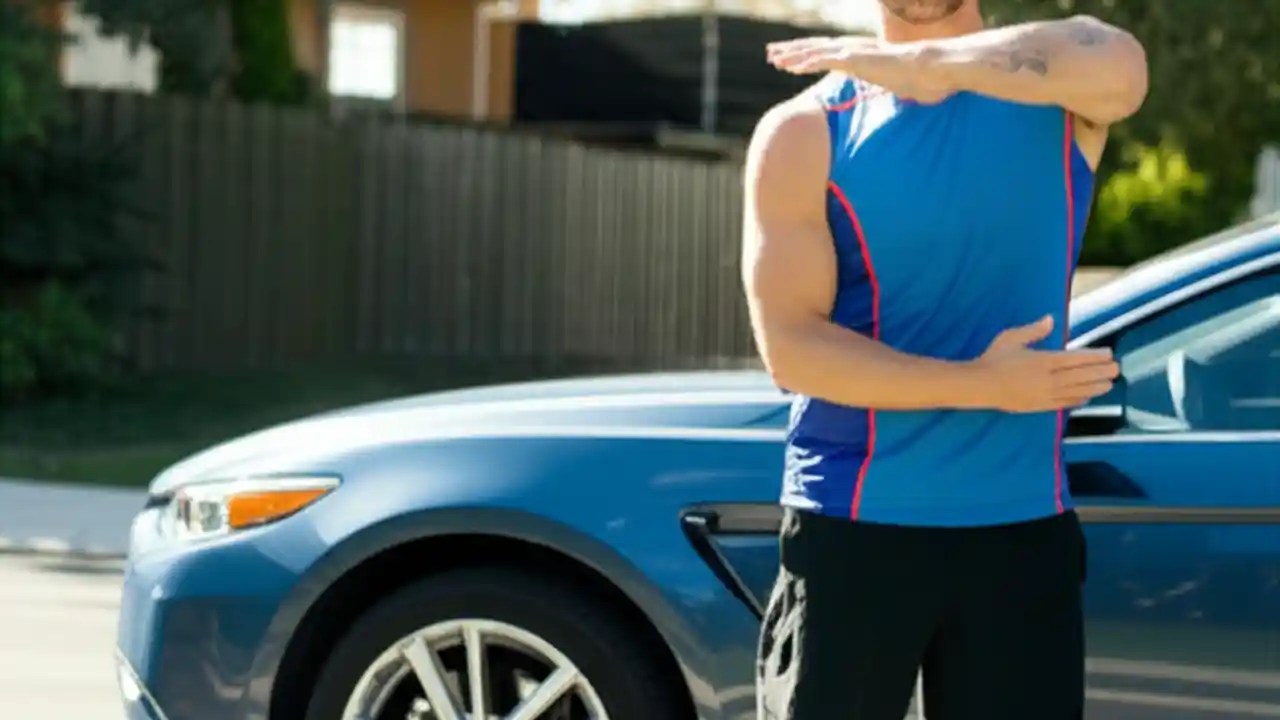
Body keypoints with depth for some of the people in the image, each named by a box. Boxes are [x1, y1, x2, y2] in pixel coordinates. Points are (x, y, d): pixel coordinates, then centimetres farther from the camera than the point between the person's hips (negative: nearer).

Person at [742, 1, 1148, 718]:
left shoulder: (1059, 98, 3)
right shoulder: (805, 134, -2)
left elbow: (1116, 67, -23)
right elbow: (791, 350, -10)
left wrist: (917, 61, -18)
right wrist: (981, 386, -18)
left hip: (1023, 529, 2)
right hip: (851, 530, -1)